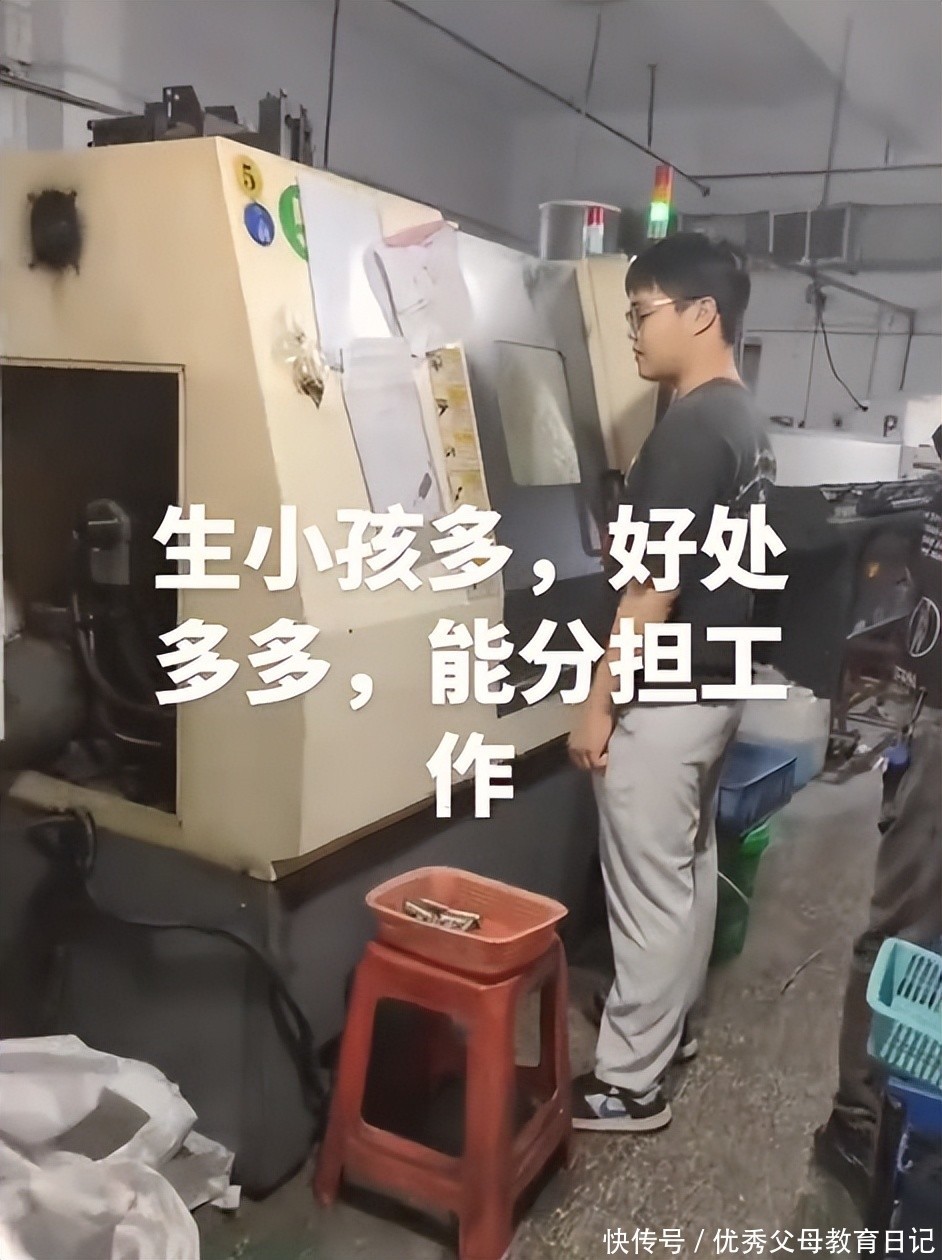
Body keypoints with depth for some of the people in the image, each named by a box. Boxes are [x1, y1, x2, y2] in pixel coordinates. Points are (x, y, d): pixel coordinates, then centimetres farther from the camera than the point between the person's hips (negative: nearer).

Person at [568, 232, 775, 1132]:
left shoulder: (689, 429, -22)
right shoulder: (743, 421, 10)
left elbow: (655, 586, -24)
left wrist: (598, 702, -17)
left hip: (665, 694, -10)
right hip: (714, 681, 10)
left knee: (647, 887, 1)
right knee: (688, 865, 20)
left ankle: (627, 1081, 16)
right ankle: (668, 1028, 37)